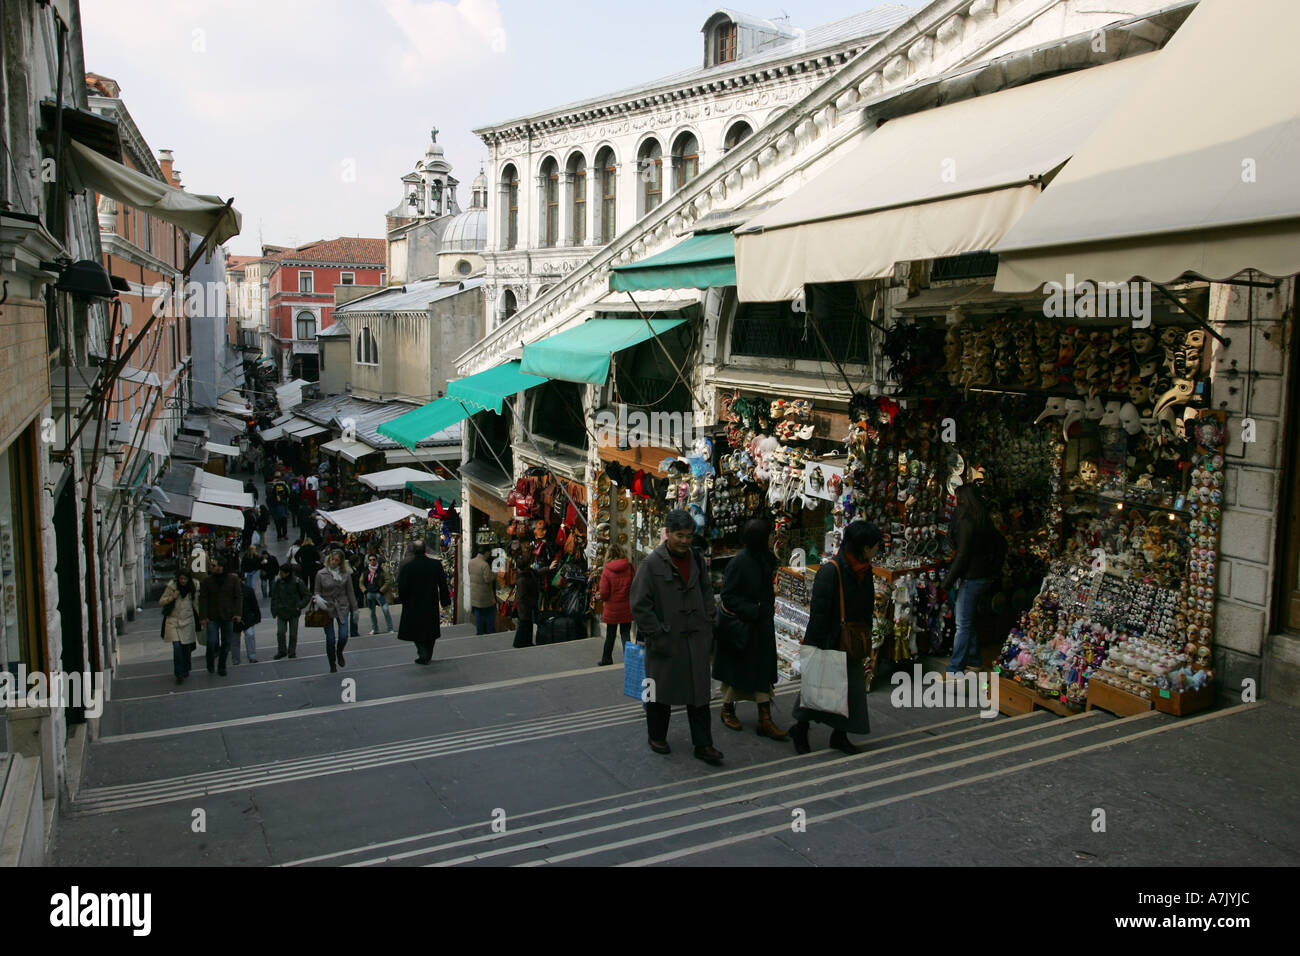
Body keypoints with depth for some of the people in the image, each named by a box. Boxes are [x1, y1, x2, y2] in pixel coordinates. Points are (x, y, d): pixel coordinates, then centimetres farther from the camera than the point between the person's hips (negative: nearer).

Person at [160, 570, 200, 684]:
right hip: (173, 621, -2)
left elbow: (196, 605, 13)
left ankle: (186, 670, 26)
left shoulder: (193, 589, 5)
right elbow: (160, 603, 1)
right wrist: (171, 598, -16)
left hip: (188, 621, 2)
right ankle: (179, 674, -8)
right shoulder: (171, 587, -2)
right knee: (177, 647, -13)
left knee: (187, 647, 5)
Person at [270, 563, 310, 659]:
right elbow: (274, 596, 7)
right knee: (280, 632, -6)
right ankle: (281, 651, 11)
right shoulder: (278, 581, -2)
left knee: (293, 633, 5)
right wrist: (274, 611, 4)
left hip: (293, 612, -2)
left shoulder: (297, 582, -9)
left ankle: (292, 652, 21)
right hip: (281, 611, 2)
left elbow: (307, 595, -1)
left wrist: (300, 606, -12)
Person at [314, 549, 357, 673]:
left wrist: (354, 609, 7)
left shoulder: (346, 574, 2)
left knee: (343, 636, -10)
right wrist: (318, 598, -18)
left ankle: (339, 653, 24)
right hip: (327, 608, -1)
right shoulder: (321, 574, -2)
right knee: (330, 639, 1)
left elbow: (350, 592, 7)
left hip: (342, 608, 1)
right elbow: (317, 591, 5)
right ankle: (332, 665, 19)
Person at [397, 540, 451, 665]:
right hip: (432, 605, 3)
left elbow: (402, 588, -10)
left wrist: (402, 601, 8)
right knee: (430, 630, 16)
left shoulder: (407, 567, -14)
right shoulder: (436, 564, -7)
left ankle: (423, 654, -5)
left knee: (417, 631, 10)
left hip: (413, 606, -3)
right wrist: (446, 601, 10)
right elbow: (443, 584, -1)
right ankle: (428, 656, 25)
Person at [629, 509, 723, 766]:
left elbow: (707, 592, 18)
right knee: (660, 691, 10)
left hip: (696, 639, 5)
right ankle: (657, 737, 29)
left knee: (699, 692, 6)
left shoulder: (696, 559, 6)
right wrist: (657, 636, -14)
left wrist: (707, 624, 8)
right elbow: (640, 605, -12)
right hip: (665, 641, -5)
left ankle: (703, 745, 13)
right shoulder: (652, 563, -12)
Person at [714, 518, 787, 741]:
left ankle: (765, 721, 13)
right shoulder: (738, 563, -22)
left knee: (763, 672, 7)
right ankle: (728, 709, 31)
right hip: (740, 625, -7)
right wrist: (753, 611, -22)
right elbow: (728, 597, -20)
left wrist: (768, 607, 9)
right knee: (736, 670, 9)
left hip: (762, 625, 7)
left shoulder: (765, 558, 1)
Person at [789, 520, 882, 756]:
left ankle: (840, 734, 23)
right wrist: (817, 647, -19)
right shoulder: (830, 571, -20)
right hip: (828, 642, -7)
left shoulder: (865, 570, 5)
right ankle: (800, 728, 24)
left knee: (853, 687, 8)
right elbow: (819, 613, -19)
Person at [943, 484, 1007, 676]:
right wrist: (995, 570, 25)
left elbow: (962, 555, -20)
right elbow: (1001, 544, 19)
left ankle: (954, 668, 1)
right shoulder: (984, 520, 10)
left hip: (971, 577, -9)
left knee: (963, 624, -4)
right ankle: (973, 659, 29)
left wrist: (948, 581, -15)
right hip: (984, 575, 9)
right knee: (968, 621, 19)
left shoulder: (966, 521, -18)